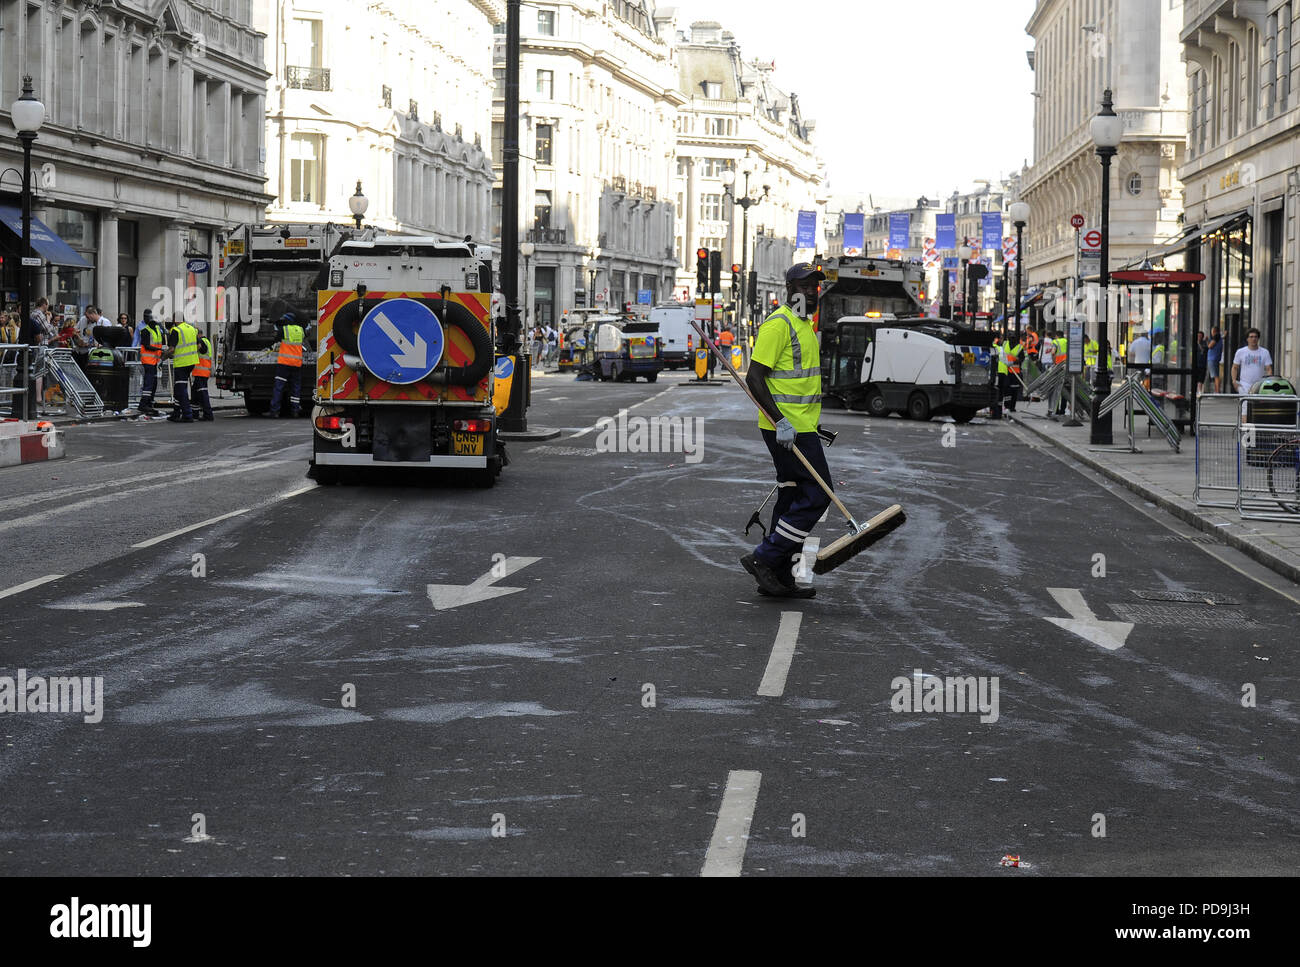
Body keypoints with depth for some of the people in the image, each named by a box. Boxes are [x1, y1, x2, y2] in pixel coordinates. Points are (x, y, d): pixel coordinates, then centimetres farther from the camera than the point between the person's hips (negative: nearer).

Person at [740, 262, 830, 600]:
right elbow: (755, 377, -19)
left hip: (801, 427, 10)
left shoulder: (805, 325, 18)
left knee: (792, 497, 10)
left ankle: (778, 578, 14)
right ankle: (764, 558, -7)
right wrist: (781, 421, -26)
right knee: (818, 493, -11)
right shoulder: (778, 324, -14)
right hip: (787, 429, -10)